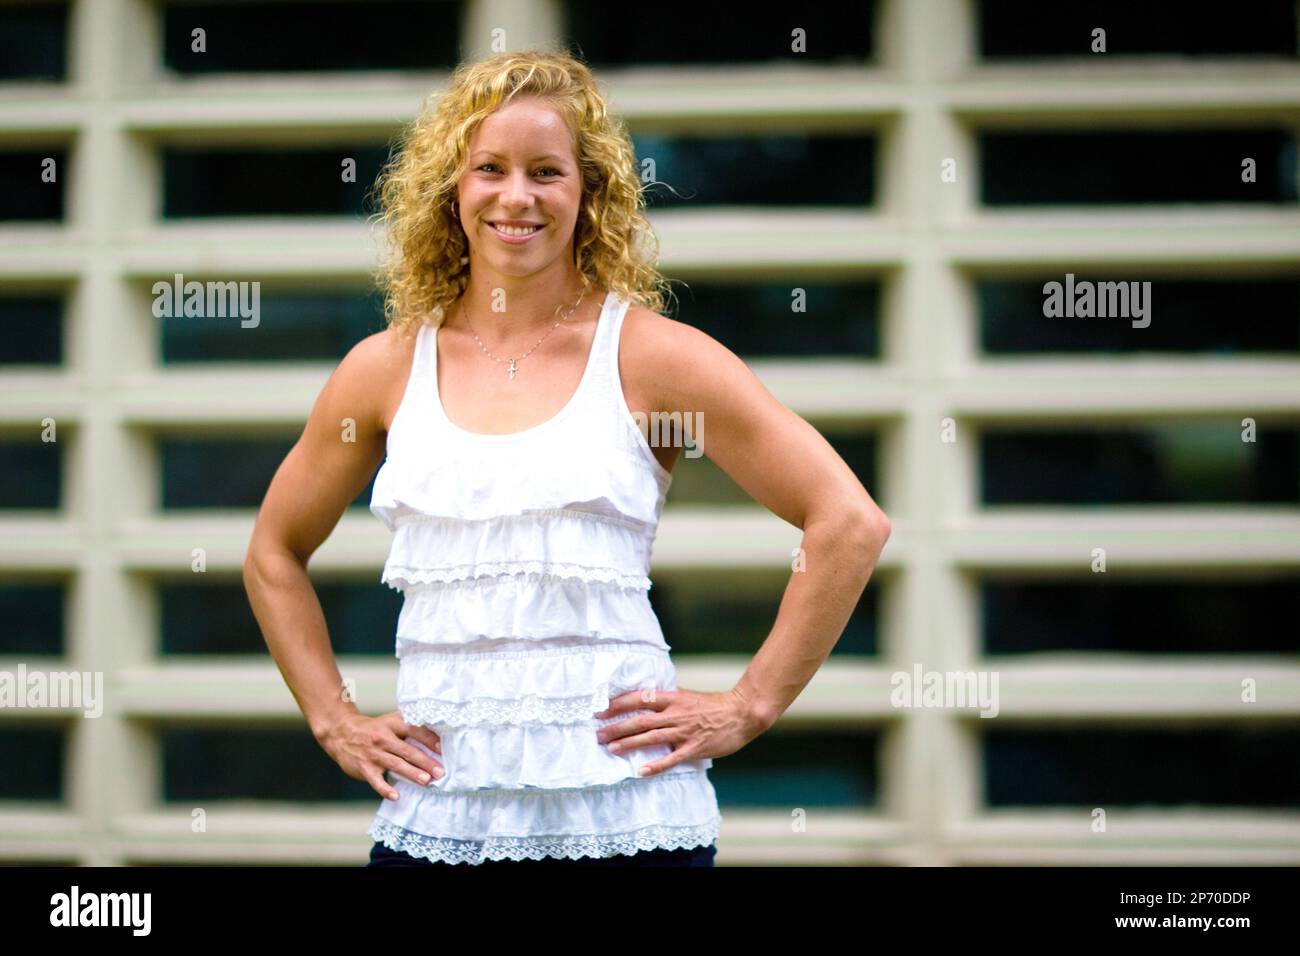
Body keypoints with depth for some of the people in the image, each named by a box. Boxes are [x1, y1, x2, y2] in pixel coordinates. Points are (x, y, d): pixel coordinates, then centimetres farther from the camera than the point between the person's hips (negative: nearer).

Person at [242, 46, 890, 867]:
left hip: (624, 817, -3)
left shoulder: (649, 356, 0)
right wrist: (334, 719, 12)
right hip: (437, 817, 3)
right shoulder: (387, 370, 9)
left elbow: (851, 524, -3)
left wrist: (748, 707, -5)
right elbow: (275, 556, 23)